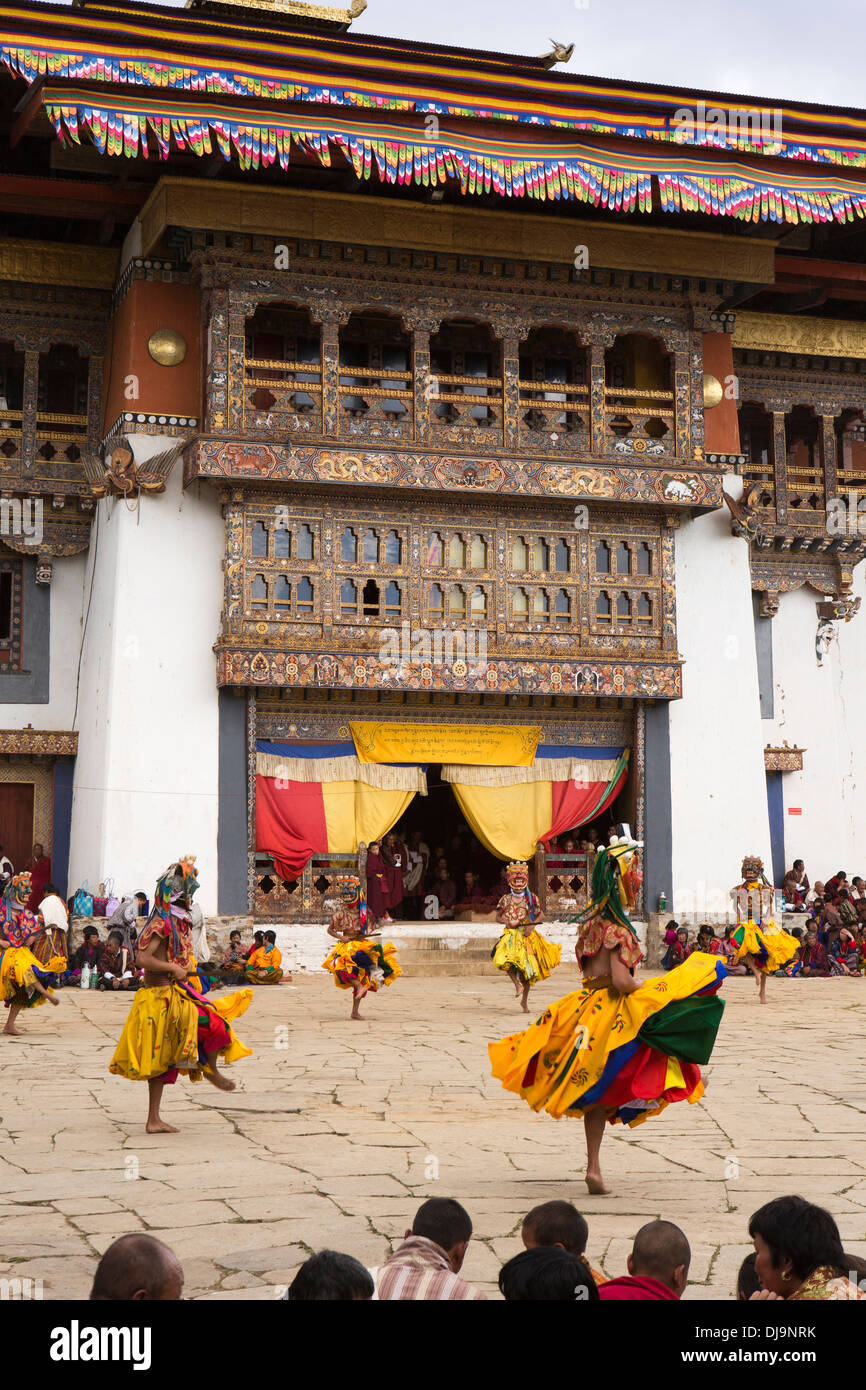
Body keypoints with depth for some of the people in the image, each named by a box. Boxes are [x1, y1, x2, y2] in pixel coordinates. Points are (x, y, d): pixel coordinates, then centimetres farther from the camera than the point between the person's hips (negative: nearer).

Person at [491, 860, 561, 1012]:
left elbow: (539, 915, 10)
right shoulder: (505, 900, 8)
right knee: (503, 959, -29)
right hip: (510, 935, 0)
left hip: (527, 935, 0)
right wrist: (505, 921, -6)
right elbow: (498, 916, 16)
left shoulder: (531, 899, 5)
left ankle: (524, 1000, 15)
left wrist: (532, 925, -8)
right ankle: (517, 984, -9)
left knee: (528, 967, -1)